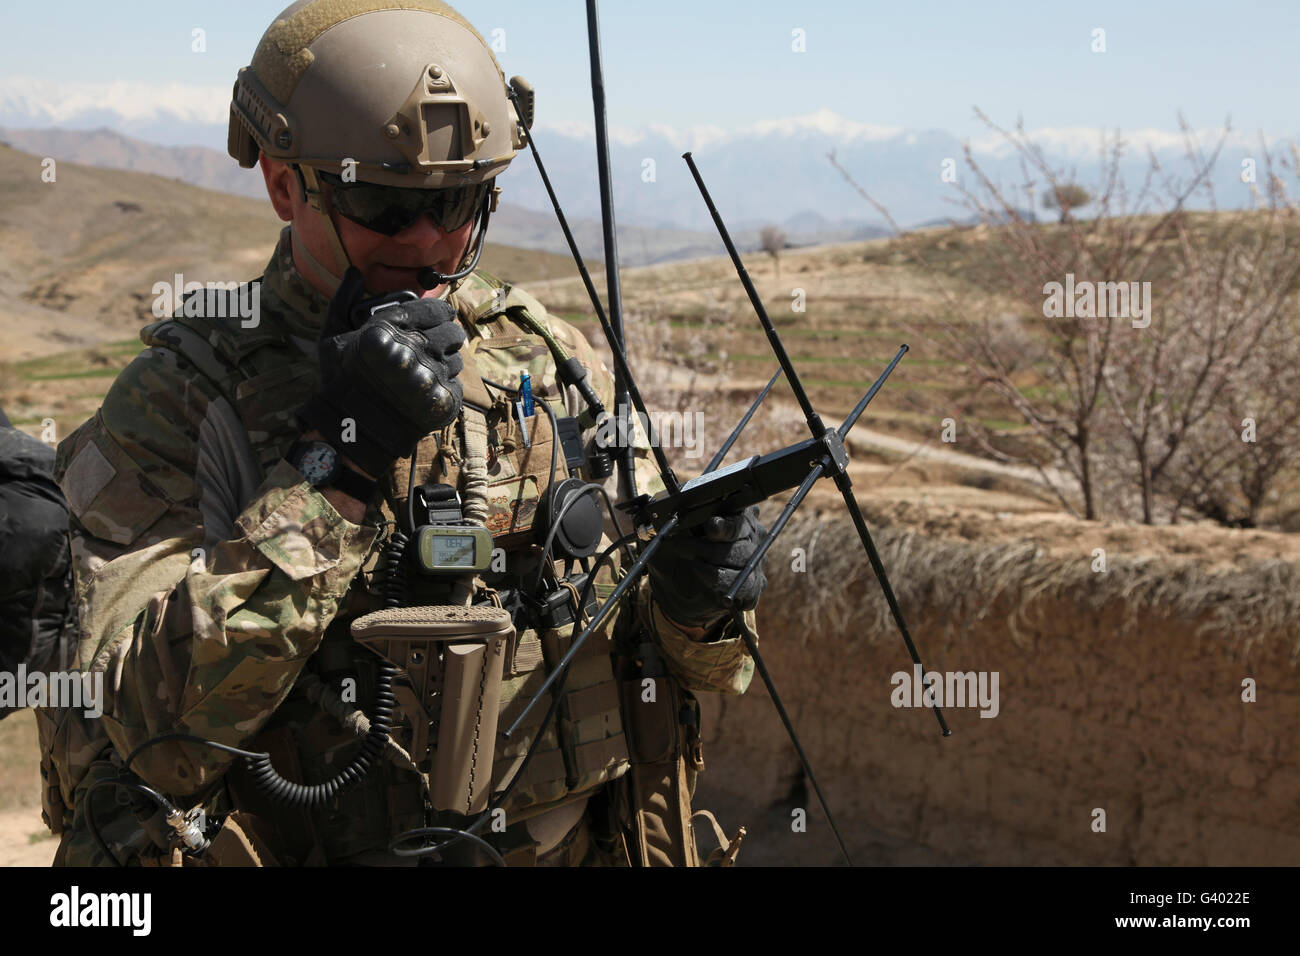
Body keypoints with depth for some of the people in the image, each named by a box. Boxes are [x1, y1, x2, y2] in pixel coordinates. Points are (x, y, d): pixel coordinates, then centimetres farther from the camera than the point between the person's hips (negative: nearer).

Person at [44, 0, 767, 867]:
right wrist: (334, 466, -19)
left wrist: (698, 606, -8)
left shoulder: (554, 364, 8)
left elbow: (678, 661, 14)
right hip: (323, 850, -3)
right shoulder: (181, 397, -4)